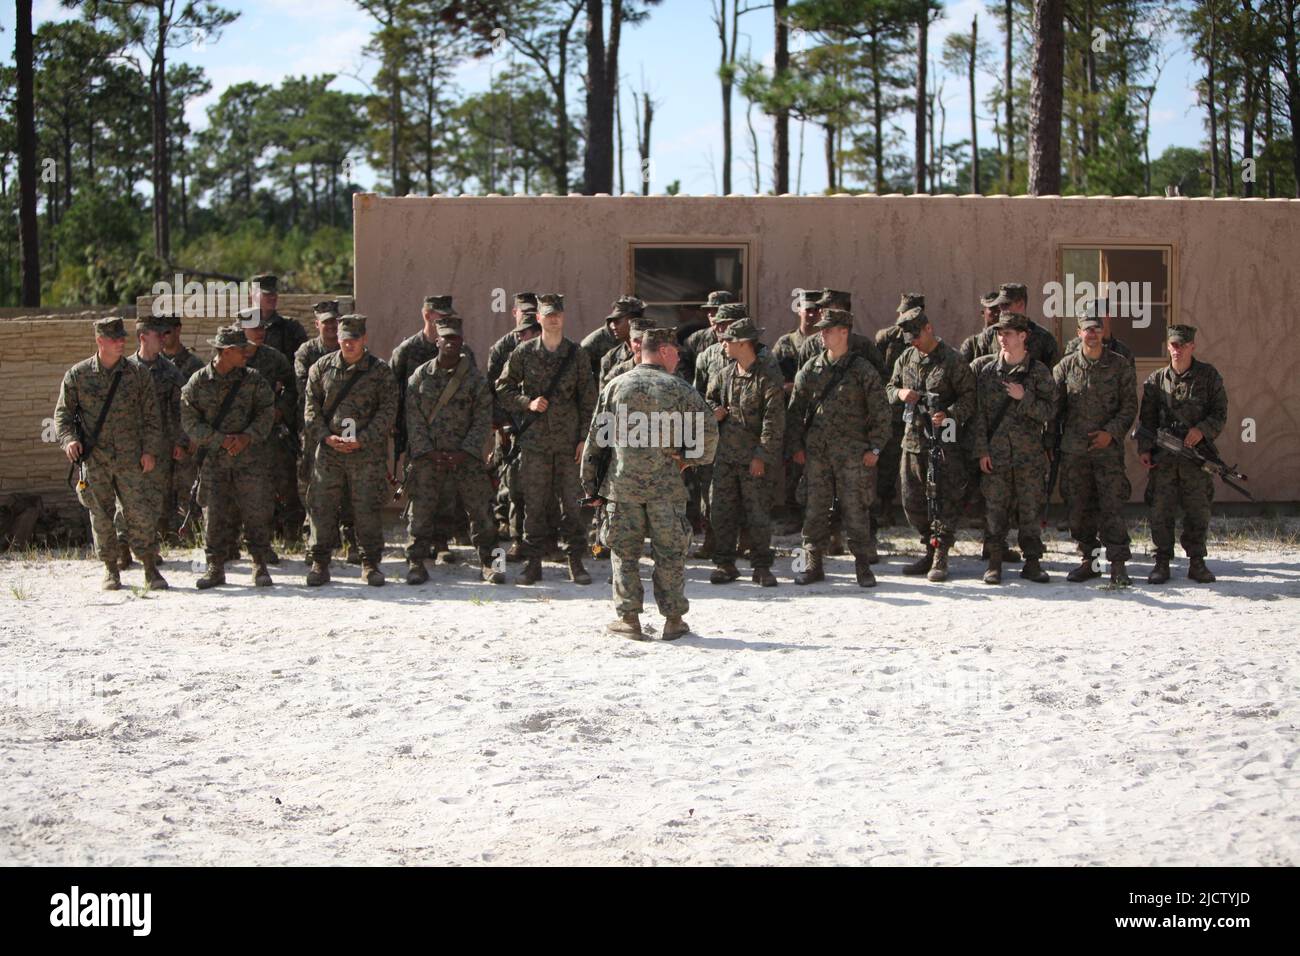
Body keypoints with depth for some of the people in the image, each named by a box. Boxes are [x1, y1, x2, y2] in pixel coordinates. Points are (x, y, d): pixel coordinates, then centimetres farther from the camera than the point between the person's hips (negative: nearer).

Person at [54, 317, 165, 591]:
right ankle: (111, 570, 18)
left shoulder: (137, 375, 4)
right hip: (93, 459, 0)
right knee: (101, 517, 5)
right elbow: (63, 413, 7)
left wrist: (150, 449, -1)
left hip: (130, 458, 0)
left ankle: (150, 570, 5)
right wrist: (68, 439, -10)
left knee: (140, 514, -4)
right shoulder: (77, 375, 2)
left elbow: (151, 415, 7)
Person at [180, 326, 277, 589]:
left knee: (256, 511, -1)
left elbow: (266, 414, 0)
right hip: (213, 459, 0)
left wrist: (247, 437, -15)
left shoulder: (254, 380, 3)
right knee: (215, 514, 2)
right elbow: (190, 421, -2)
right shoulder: (198, 382, 1)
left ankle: (260, 566, 8)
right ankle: (215, 567, 11)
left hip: (250, 457, 0)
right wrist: (220, 440, -13)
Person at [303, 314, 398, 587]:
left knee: (368, 508, 1)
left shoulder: (380, 370, 1)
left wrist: (362, 439, -12)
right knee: (321, 506, 2)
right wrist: (326, 436, -7)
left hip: (368, 451, -2)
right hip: (328, 450, 2)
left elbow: (387, 410, -3)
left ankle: (370, 563, 12)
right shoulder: (322, 368, 7)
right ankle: (320, 562, 12)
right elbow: (311, 406, 8)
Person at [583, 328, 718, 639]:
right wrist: (692, 458, 9)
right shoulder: (679, 389, -2)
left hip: (622, 484, 1)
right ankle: (674, 619, 11)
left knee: (624, 552, 10)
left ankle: (629, 619, 8)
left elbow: (595, 438, 6)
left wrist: (592, 485, 13)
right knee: (670, 552, 9)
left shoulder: (616, 386, 5)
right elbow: (709, 430, -9)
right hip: (666, 485, -1)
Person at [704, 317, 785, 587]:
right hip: (725, 455, 6)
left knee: (758, 514, -1)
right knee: (721, 512, 6)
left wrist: (762, 455, -16)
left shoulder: (767, 377, -8)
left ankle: (761, 567, 9)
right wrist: (715, 410, 1)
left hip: (754, 458, -5)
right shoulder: (724, 374, 10)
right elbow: (707, 398, 26)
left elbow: (774, 421, -11)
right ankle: (724, 564, 15)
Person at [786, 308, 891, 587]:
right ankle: (813, 565, 14)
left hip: (852, 452, -3)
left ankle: (862, 566, 10)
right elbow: (796, 409, 13)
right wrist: (795, 445, 6)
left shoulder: (863, 370, -2)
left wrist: (874, 448, -6)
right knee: (815, 509, 5)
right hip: (816, 451, 3)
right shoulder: (811, 368, 8)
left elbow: (881, 412, -1)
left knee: (855, 510, 0)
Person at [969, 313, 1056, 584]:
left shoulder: (1039, 371, 2)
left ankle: (1032, 562, 12)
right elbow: (977, 412, 1)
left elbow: (1049, 411, -1)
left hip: (1029, 453, 0)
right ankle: (994, 564, 9)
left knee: (1030, 509, 3)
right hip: (994, 453, 0)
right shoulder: (983, 368, 3)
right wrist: (981, 450, -5)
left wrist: (1024, 397, -16)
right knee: (994, 509, 0)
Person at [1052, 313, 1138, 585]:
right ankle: (1088, 561, 17)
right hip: (1073, 450, 2)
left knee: (1112, 507, -6)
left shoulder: (1119, 365, 3)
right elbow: (1053, 406, 9)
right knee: (1079, 508, 6)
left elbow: (1129, 406, 2)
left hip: (1108, 448, -2)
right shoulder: (1066, 366, 6)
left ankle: (1118, 565, -3)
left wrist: (1110, 433, -10)